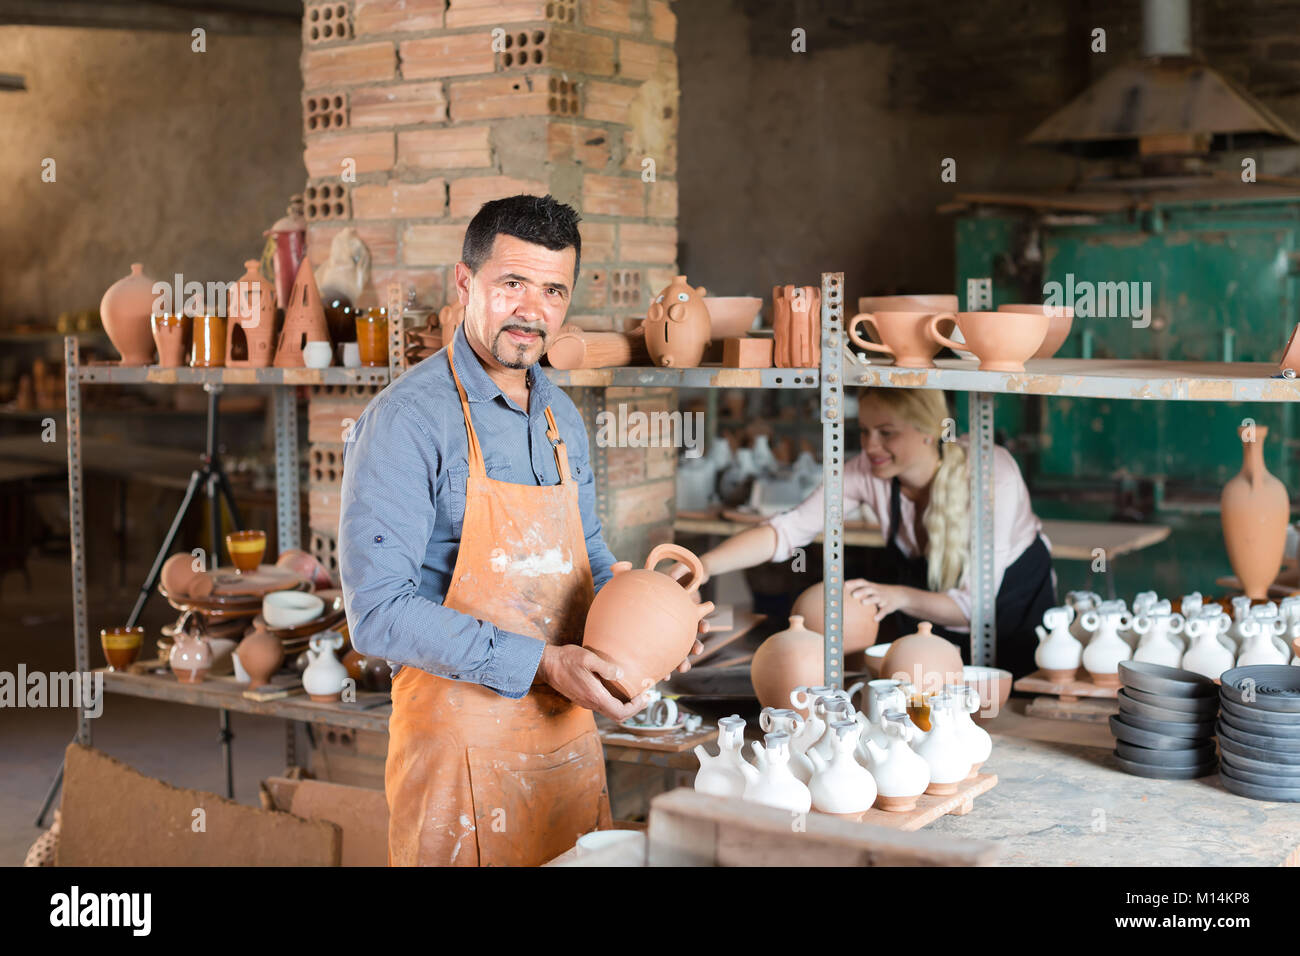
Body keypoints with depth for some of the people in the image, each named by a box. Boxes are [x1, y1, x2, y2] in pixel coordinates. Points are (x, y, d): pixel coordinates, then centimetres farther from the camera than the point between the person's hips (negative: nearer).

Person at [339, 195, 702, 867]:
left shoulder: (562, 417, 9)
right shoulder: (406, 420, -14)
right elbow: (378, 612, -20)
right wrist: (538, 664, -23)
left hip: (569, 731, 7)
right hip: (463, 735, -7)